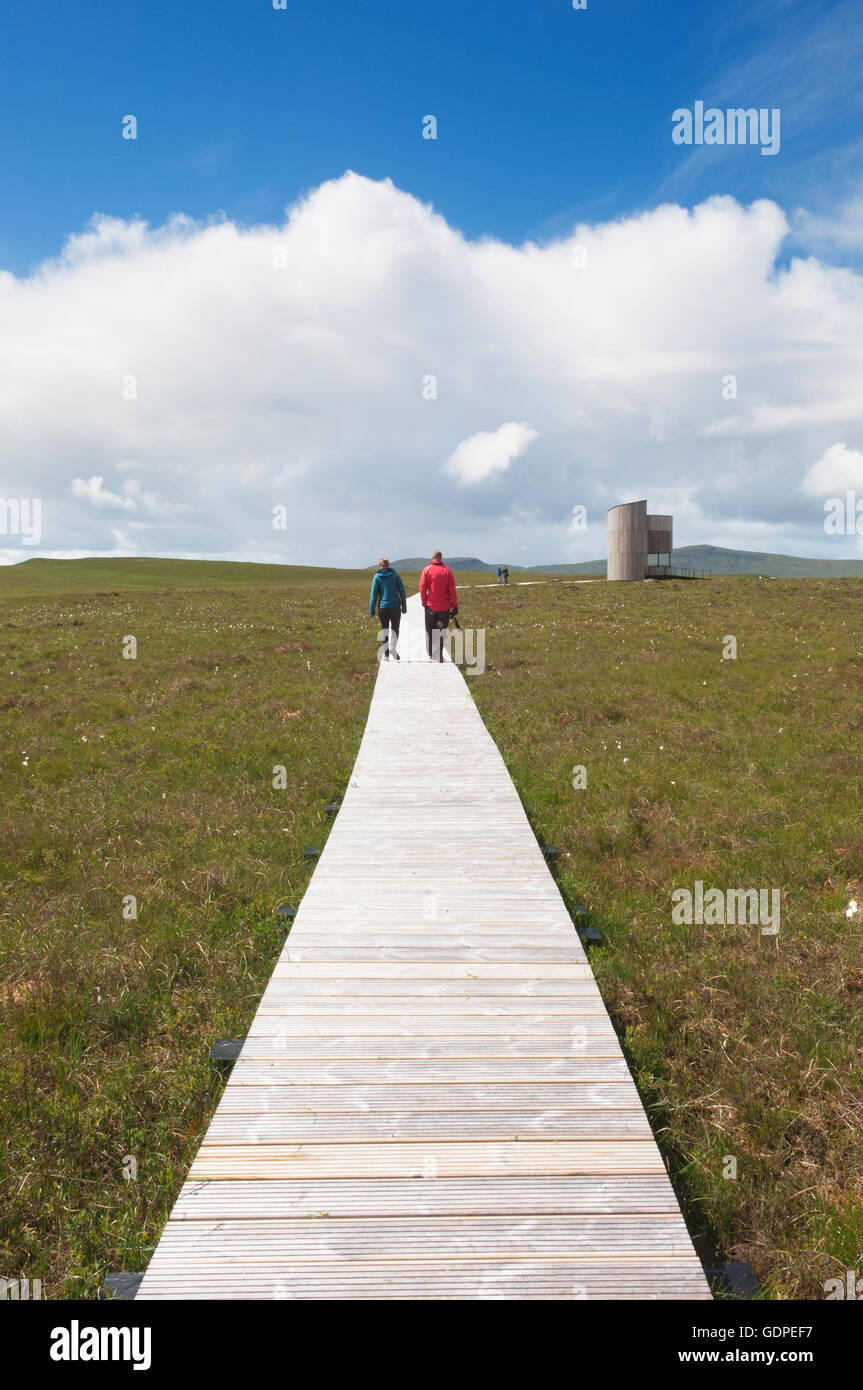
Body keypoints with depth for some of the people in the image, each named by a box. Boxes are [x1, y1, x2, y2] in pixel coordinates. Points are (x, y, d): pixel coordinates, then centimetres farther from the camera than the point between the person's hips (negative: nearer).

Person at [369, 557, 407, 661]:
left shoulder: (377, 577, 0)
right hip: (395, 606, 0)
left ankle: (386, 653, 5)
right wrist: (404, 607, 9)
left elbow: (373, 594, -2)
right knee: (395, 629, 10)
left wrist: (371, 611, 1)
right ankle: (394, 648, -13)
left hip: (383, 607, 0)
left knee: (384, 629, 12)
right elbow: (402, 591, 2)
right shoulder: (395, 575, 2)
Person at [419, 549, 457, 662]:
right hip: (444, 606, 0)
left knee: (430, 631, 12)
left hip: (431, 606, 0)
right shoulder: (447, 570, 0)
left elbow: (422, 587, -6)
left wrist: (424, 602, 4)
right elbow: (452, 589, -1)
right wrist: (455, 606, 4)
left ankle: (430, 655, 17)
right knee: (441, 631, 2)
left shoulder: (427, 569, -2)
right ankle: (439, 656, -8)